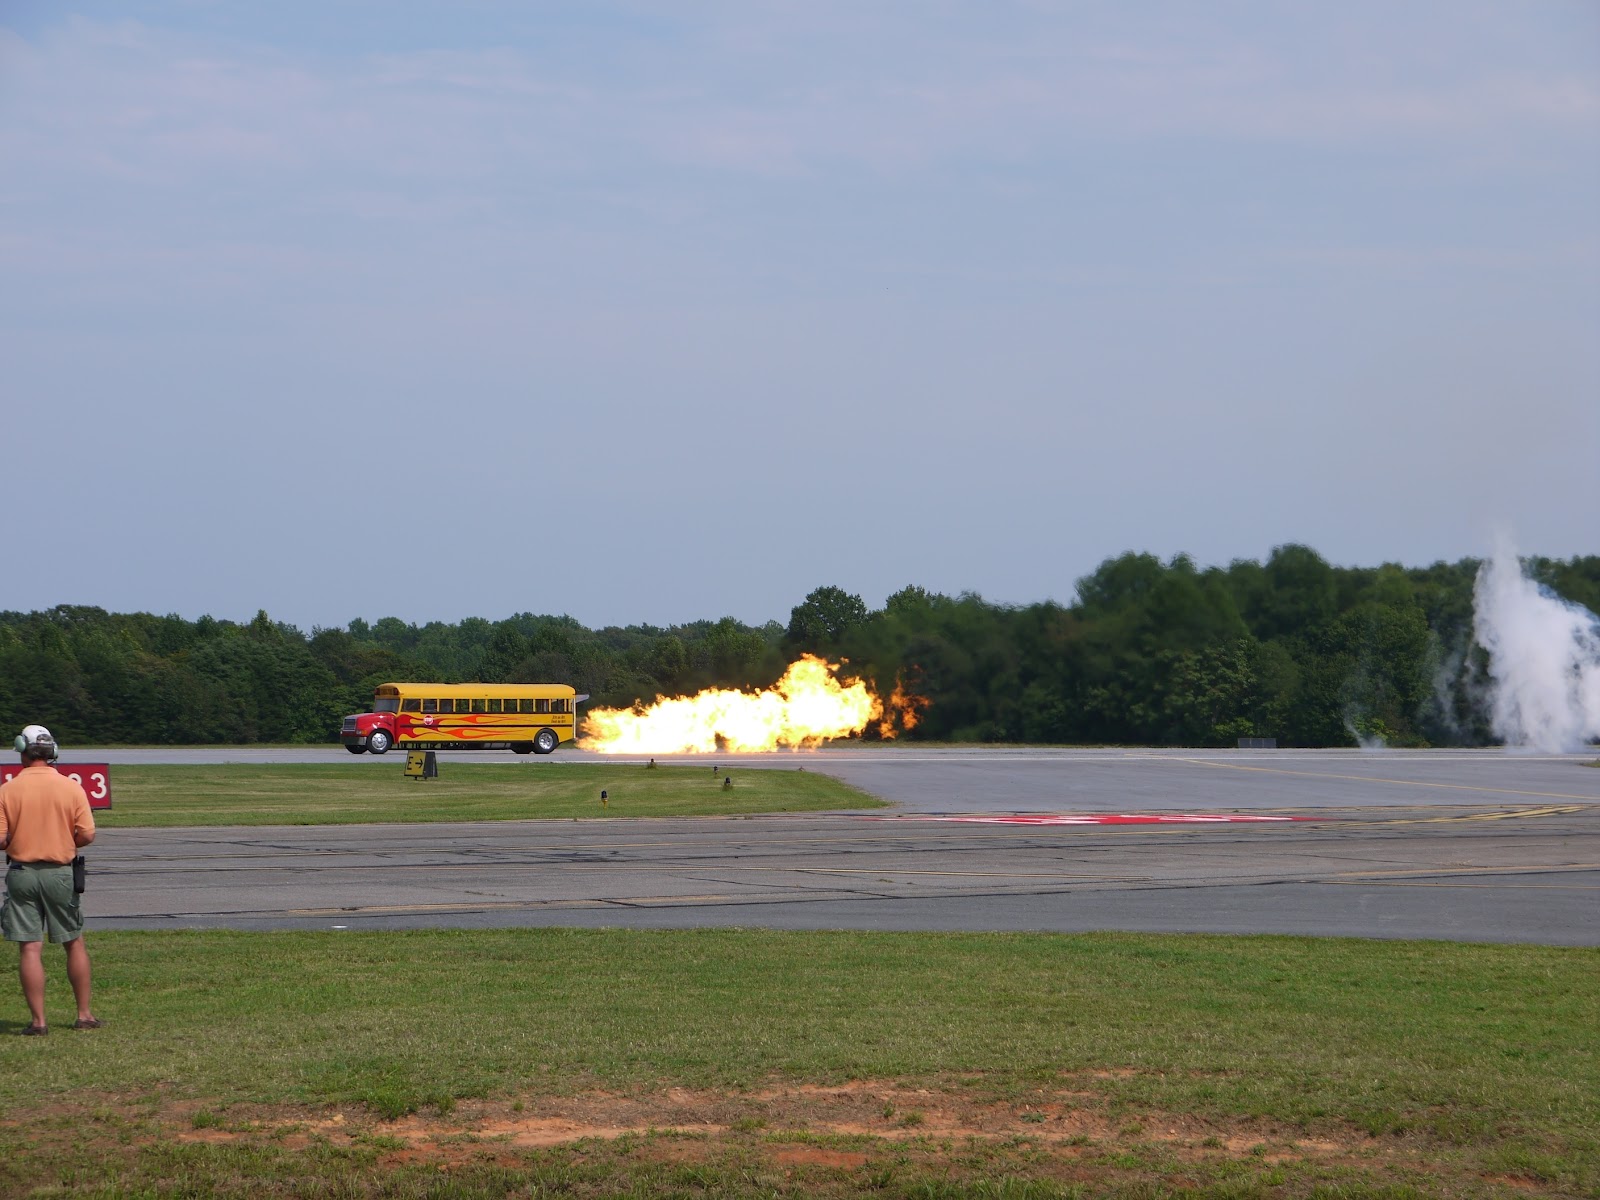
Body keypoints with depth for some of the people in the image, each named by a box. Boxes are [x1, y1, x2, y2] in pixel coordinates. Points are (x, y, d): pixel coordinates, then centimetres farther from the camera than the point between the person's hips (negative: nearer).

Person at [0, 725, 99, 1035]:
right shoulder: (71, 788, -4)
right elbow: (87, 835, -7)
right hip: (60, 872, 1)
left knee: (30, 948, 0)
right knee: (74, 943, 13)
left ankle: (38, 1020, -2)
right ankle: (84, 1014, 15)